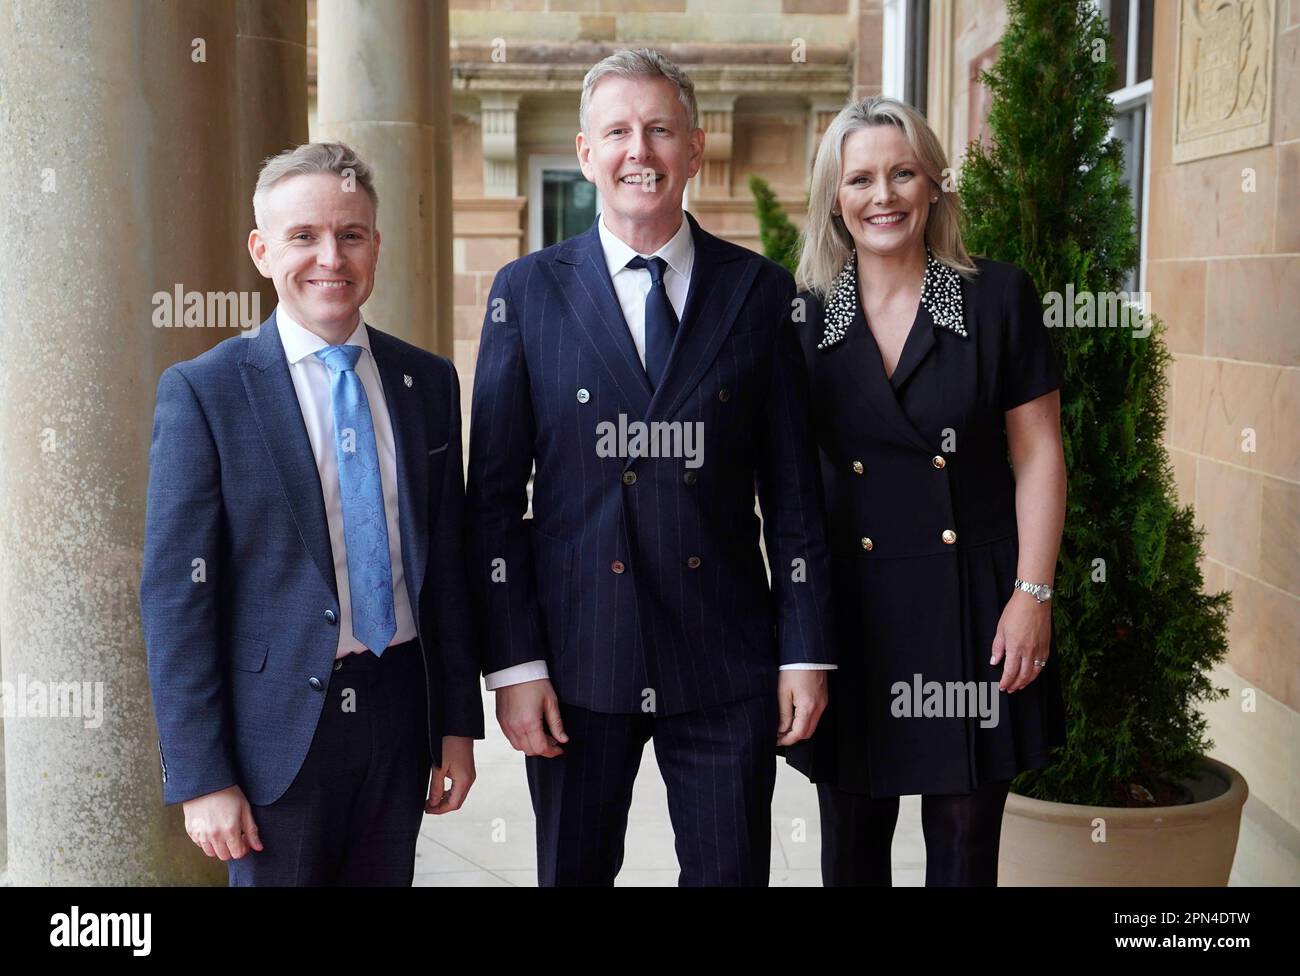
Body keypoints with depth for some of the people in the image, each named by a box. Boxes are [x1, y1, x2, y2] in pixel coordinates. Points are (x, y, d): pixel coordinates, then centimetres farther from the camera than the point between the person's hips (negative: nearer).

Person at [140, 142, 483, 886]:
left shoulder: (428, 381, 5)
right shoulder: (204, 392, -7)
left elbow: (448, 561, 9)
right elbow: (176, 594, -9)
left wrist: (459, 723, 8)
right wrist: (202, 777, -10)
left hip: (400, 712, 4)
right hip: (278, 731, -3)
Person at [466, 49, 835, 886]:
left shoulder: (760, 290, 3)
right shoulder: (528, 292, 1)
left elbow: (794, 490, 3)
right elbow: (495, 497, 0)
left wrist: (806, 652, 0)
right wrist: (514, 663, -5)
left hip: (725, 660, 1)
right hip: (577, 660, 0)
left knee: (731, 871, 10)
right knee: (574, 871, 14)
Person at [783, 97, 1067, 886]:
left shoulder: (1000, 297, -2)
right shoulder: (804, 317, 2)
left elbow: (1038, 455, -1)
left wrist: (1033, 594, -7)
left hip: (971, 605, -1)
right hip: (852, 606, 2)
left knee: (966, 838, 8)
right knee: (852, 841, 12)